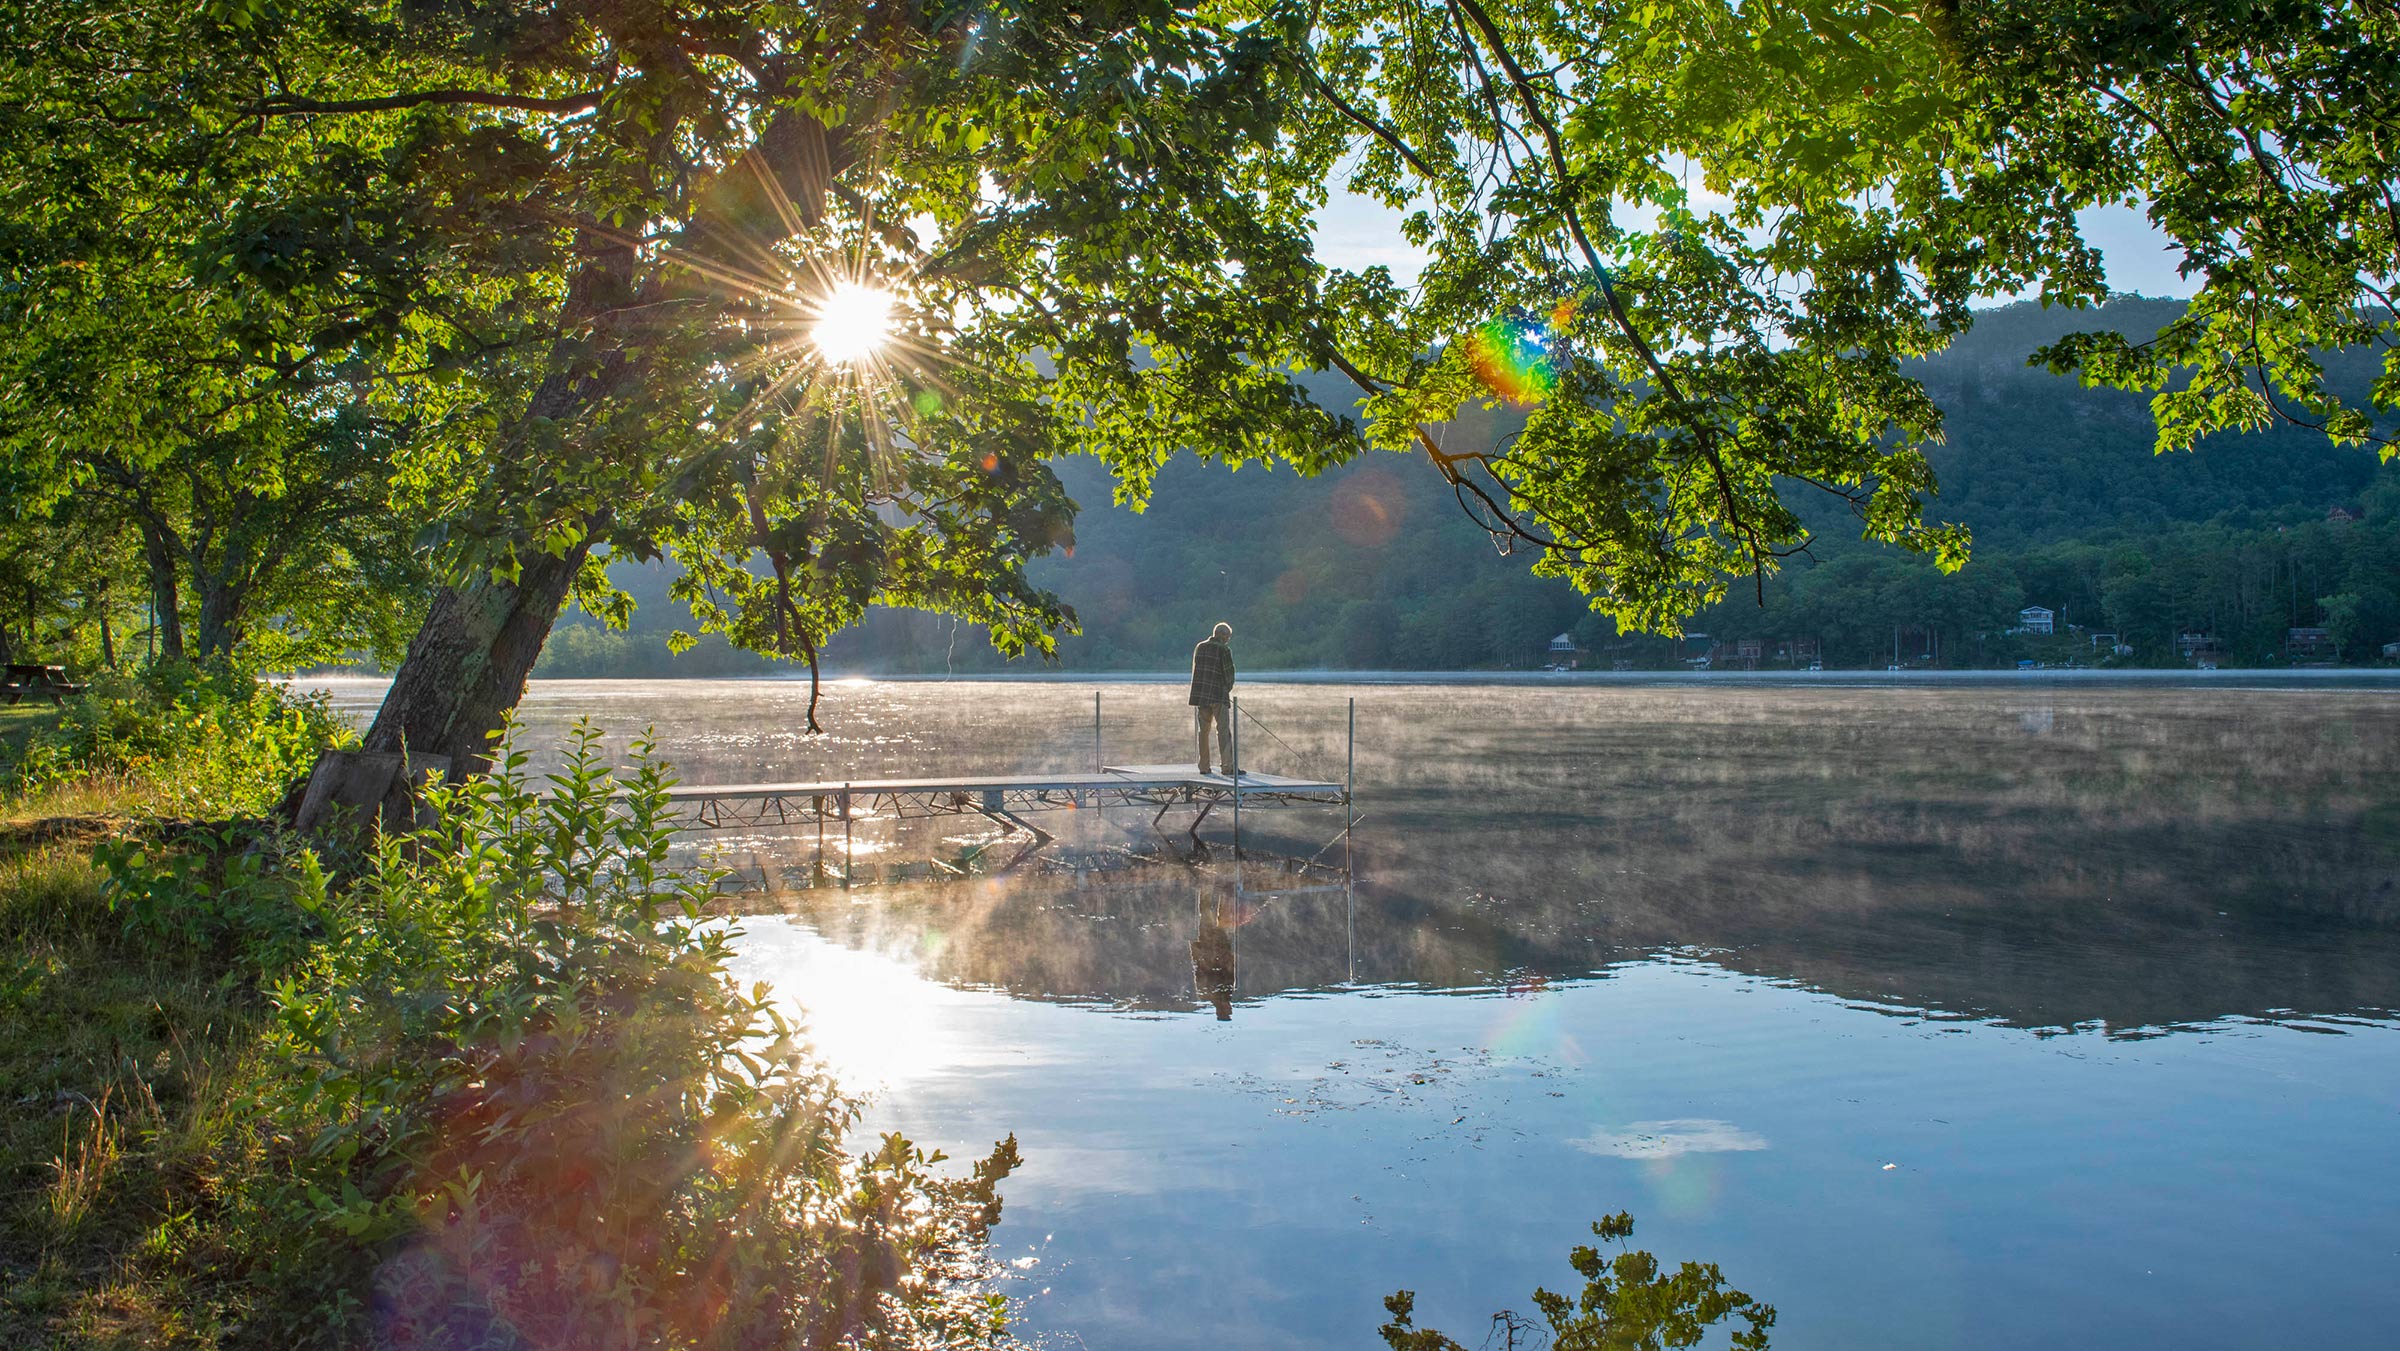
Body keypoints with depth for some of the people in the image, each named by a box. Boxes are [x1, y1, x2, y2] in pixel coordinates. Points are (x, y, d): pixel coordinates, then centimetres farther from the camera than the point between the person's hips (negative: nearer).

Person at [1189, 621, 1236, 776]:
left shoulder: (1200, 647, 9)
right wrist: (1227, 689, 12)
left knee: (1203, 730, 11)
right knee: (1223, 730, -4)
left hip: (1200, 695, 5)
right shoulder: (1224, 650, -8)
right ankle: (1228, 766, -9)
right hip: (1219, 695, -5)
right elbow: (1229, 672, -8)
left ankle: (1204, 766, 11)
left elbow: (1197, 669, 13)